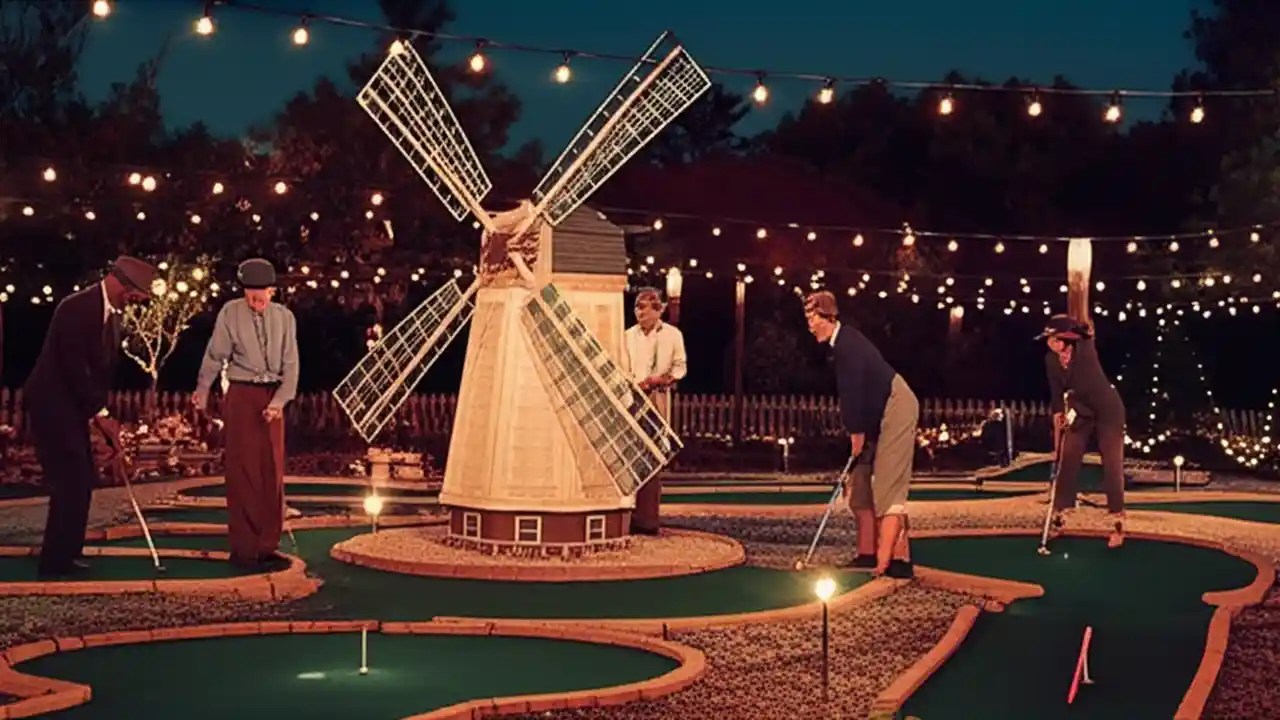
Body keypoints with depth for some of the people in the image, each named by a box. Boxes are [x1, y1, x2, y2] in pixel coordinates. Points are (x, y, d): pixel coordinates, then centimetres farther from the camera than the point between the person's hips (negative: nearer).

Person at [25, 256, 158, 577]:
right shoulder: (77, 307, -19)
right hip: (51, 403, -9)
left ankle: (66, 552, 20)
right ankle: (56, 559, -3)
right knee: (71, 479, -10)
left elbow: (103, 369, 12)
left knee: (81, 479, 11)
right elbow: (74, 367, -22)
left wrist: (107, 423, 7)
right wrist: (101, 414, -19)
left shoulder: (113, 315, 9)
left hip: (72, 405, 9)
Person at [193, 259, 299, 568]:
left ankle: (267, 544, 15)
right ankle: (243, 548, 2)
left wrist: (279, 401, -9)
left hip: (273, 398, 3)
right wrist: (202, 389, 11)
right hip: (241, 396, -3)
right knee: (243, 472, -3)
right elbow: (215, 355, 2)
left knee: (273, 471, 6)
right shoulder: (230, 313, -7)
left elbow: (291, 364, 0)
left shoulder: (284, 317, 1)